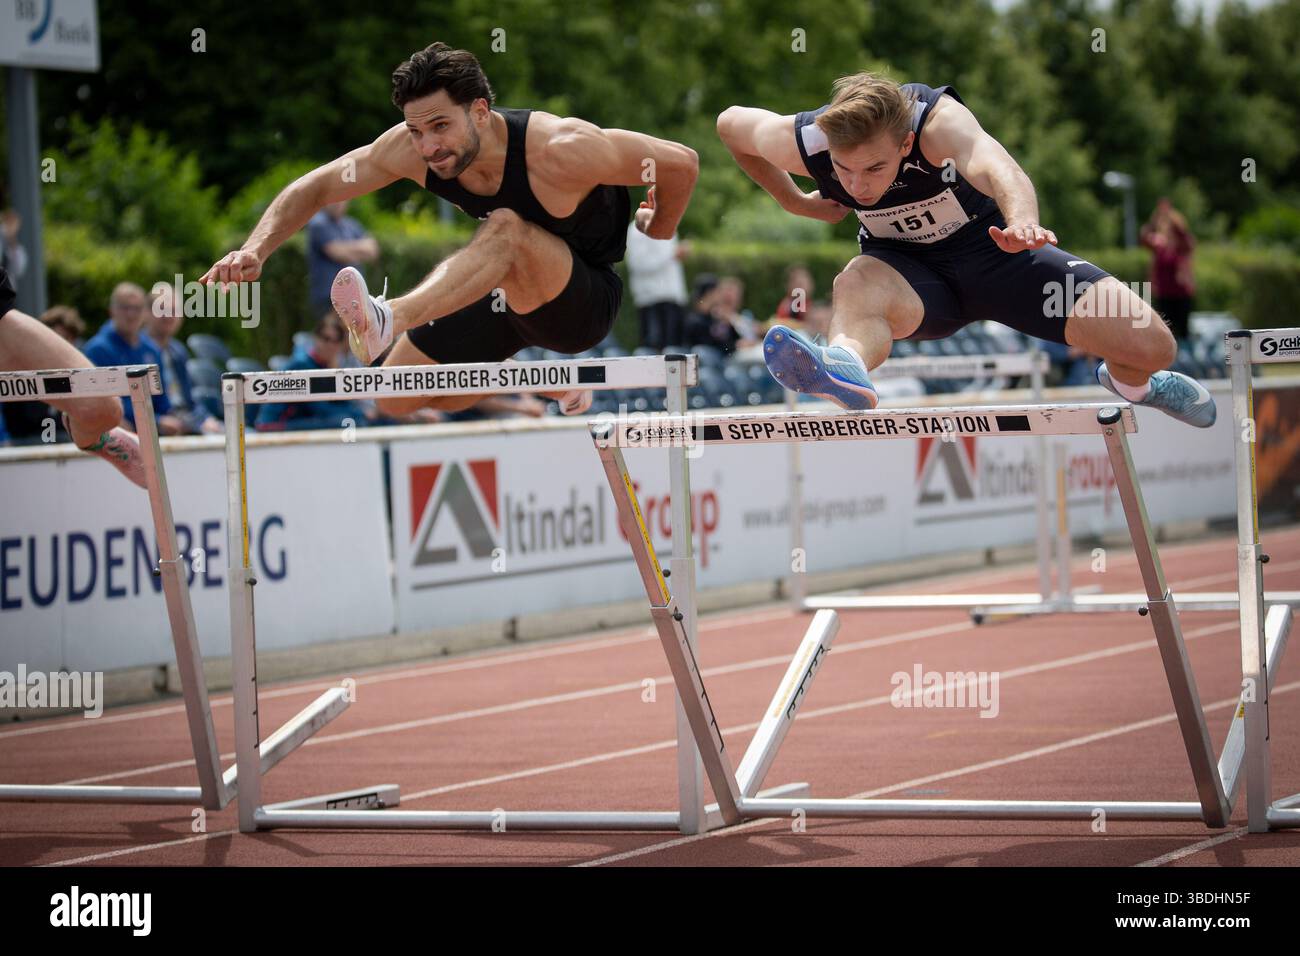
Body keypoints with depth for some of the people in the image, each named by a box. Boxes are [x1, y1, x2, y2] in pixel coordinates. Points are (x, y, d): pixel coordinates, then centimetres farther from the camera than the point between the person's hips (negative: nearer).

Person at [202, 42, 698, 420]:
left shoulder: (559, 150, -31)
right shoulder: (409, 150, -17)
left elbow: (680, 163, -20)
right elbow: (316, 188, -6)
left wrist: (656, 237, -2)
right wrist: (254, 250, -23)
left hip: (587, 301, -7)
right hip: (509, 292, 7)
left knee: (506, 229, -35)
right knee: (397, 399, 9)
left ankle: (393, 318, -55)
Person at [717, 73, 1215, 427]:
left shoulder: (939, 120, -36)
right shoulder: (805, 142, -26)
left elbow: (993, 164, -58)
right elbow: (731, 122, -4)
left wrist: (1022, 221, -79)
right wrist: (792, 200, -2)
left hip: (988, 244, -1)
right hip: (907, 269, 1)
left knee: (1151, 347, -10)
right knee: (855, 287, -38)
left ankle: (1128, 382, 27)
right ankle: (847, 367, -71)